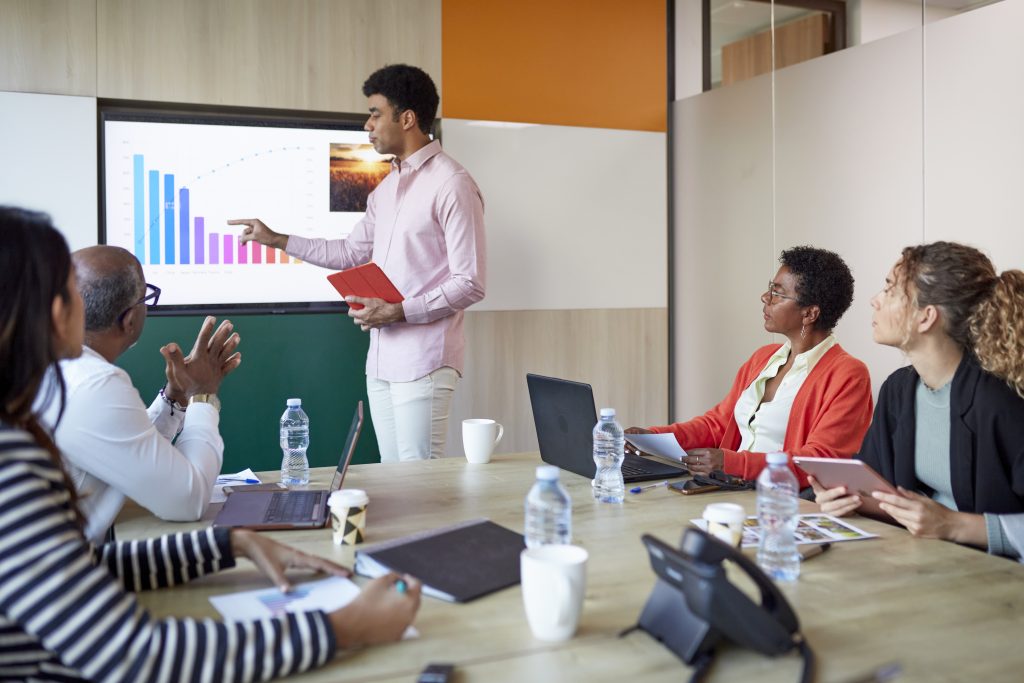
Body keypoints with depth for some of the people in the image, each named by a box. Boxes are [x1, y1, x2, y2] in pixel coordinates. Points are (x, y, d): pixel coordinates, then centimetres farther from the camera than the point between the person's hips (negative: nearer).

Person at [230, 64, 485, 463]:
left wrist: (399, 312, -19)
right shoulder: (385, 188, 15)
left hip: (423, 362, -8)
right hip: (381, 360, 8)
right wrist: (276, 240, 20)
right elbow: (352, 253, 24)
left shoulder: (452, 185, -12)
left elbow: (470, 284, -15)